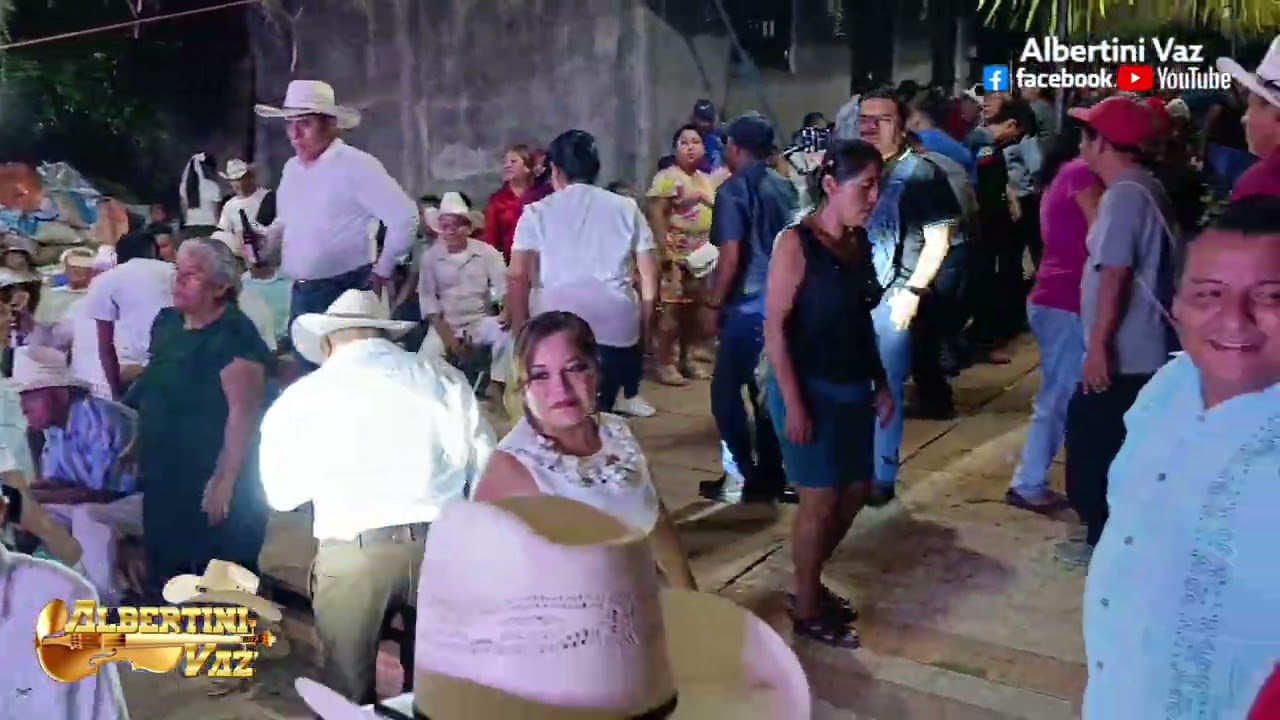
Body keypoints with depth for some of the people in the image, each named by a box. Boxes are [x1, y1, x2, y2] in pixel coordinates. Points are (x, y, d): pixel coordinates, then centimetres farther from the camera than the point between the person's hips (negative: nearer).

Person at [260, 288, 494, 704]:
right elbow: (486, 473, 5)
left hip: (354, 553, -2)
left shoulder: (300, 397, 0)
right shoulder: (446, 379, 4)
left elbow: (282, 494, 8)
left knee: (349, 689, 19)